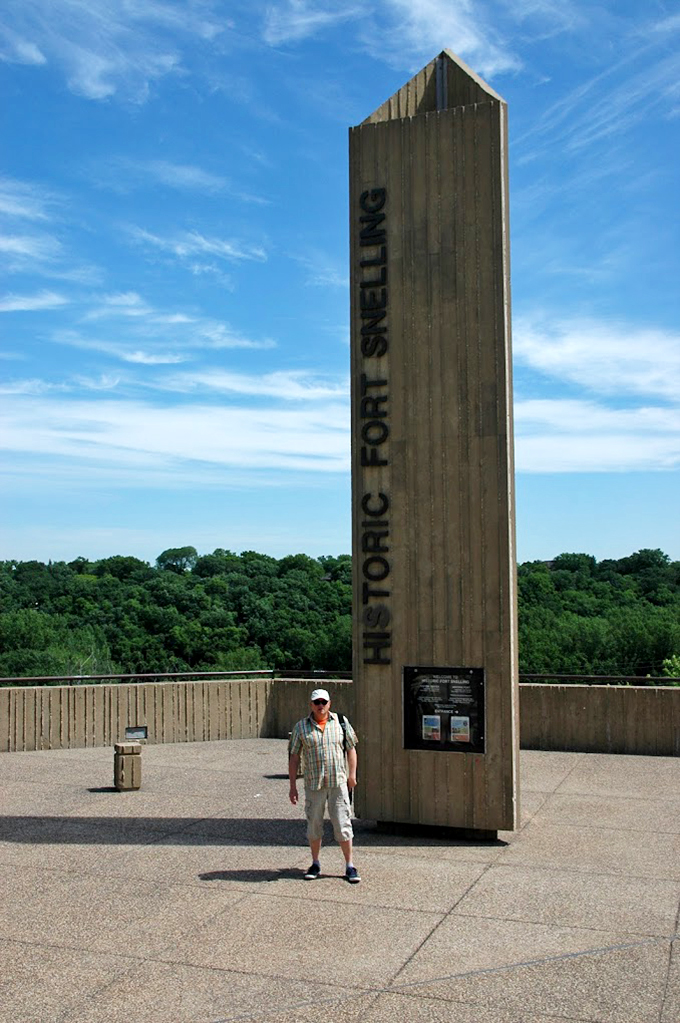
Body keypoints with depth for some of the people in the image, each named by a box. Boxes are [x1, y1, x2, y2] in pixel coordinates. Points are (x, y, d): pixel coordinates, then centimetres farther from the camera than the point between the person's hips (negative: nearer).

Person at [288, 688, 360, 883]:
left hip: (338, 782, 0)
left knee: (343, 824, 1)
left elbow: (351, 748, 11)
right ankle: (315, 864, 26)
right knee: (314, 825, 11)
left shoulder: (341, 722, 4)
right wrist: (293, 786, 1)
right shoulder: (301, 727, 1)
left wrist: (352, 774, 6)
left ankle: (349, 866, 11)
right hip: (313, 784, 0)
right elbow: (294, 757, 3)